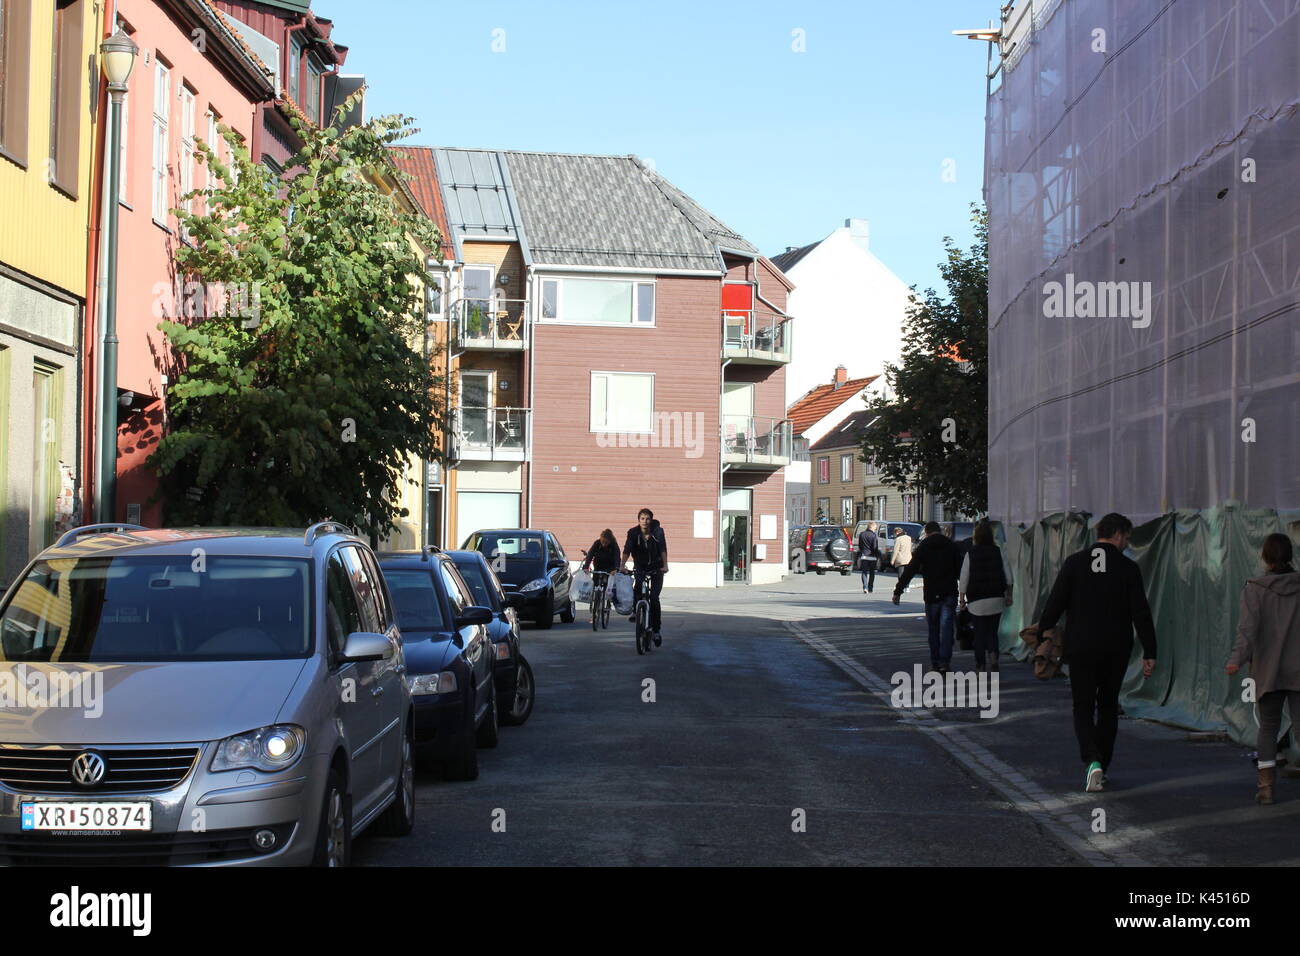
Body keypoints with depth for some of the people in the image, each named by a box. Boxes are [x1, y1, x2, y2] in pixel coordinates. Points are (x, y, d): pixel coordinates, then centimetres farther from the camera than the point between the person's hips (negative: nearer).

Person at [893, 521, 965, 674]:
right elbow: (961, 571, 6)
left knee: (933, 629, 10)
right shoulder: (952, 545, 6)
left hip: (931, 594, 0)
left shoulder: (923, 546, 1)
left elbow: (910, 570, -3)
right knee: (946, 627, -2)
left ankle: (935, 662, 12)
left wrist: (898, 591, -2)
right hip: (950, 593, 1)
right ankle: (944, 661, -14)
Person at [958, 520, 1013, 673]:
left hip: (977, 601, -2)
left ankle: (980, 664, 8)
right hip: (996, 599, 2)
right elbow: (1008, 576, 3)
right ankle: (993, 655, -12)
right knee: (992, 632, 11)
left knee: (979, 633, 7)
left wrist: (962, 598, 3)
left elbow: (964, 579, -6)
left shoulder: (970, 554, -7)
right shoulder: (998, 551, 1)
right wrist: (1008, 594, 12)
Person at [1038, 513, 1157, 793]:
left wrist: (1042, 636, 4)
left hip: (1080, 648, 0)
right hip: (1116, 650, 1)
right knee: (1108, 706, 15)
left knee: (1083, 707, 4)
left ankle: (1092, 761, -18)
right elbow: (1141, 613, -6)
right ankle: (1102, 767, 19)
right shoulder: (1128, 568, -4)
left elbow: (1054, 604, -4)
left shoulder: (1075, 562, -2)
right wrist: (1149, 653, -2)